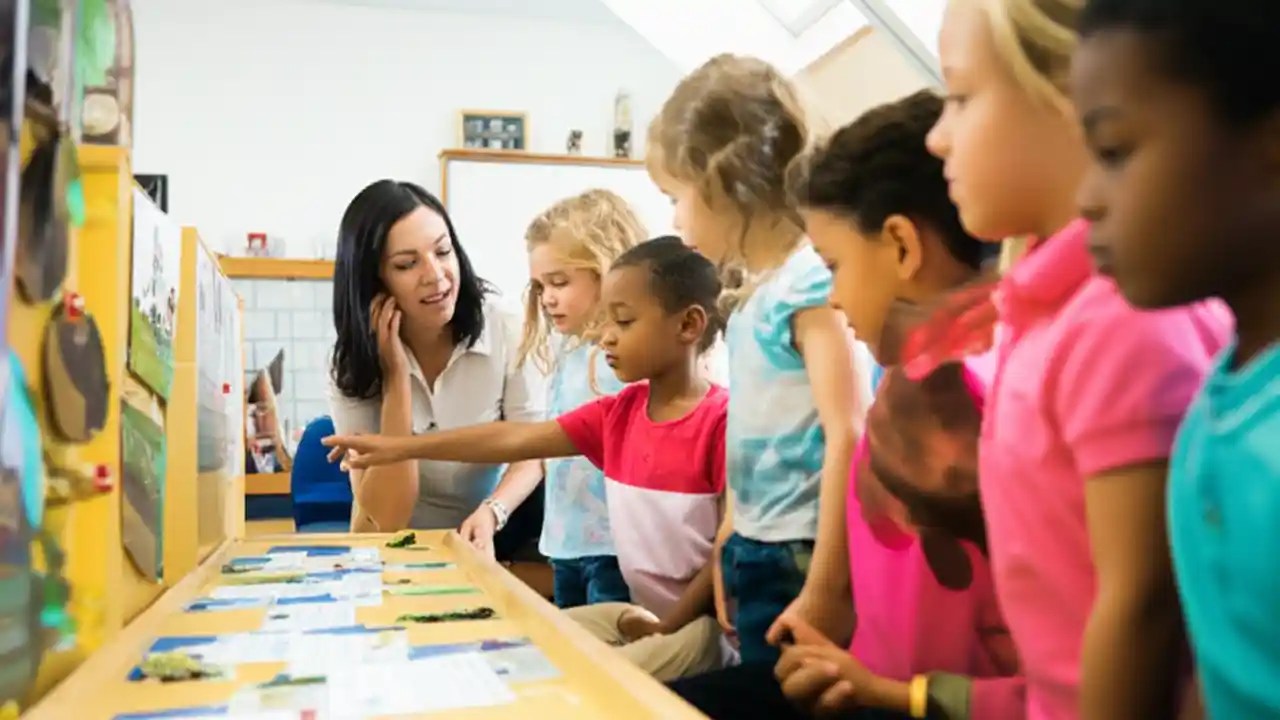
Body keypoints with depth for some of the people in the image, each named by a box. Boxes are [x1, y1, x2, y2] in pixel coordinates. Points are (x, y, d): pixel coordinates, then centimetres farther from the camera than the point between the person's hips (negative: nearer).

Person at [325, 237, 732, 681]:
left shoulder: (723, 419, -18)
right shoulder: (619, 412, 4)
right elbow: (515, 440, 2)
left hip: (704, 619, -7)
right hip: (643, 611, 7)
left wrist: (670, 625, -16)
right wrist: (403, 448, -1)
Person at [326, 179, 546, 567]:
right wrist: (396, 375, -24)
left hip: (491, 537, -1)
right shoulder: (353, 367, -13)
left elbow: (531, 454, -10)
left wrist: (491, 514, -32)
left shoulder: (508, 333, -14)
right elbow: (387, 518, -18)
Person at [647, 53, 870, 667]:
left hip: (799, 560, -8)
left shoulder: (808, 282, -16)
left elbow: (846, 435, -21)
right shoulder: (755, 292, 10)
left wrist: (824, 588, -22)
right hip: (755, 556, 8)